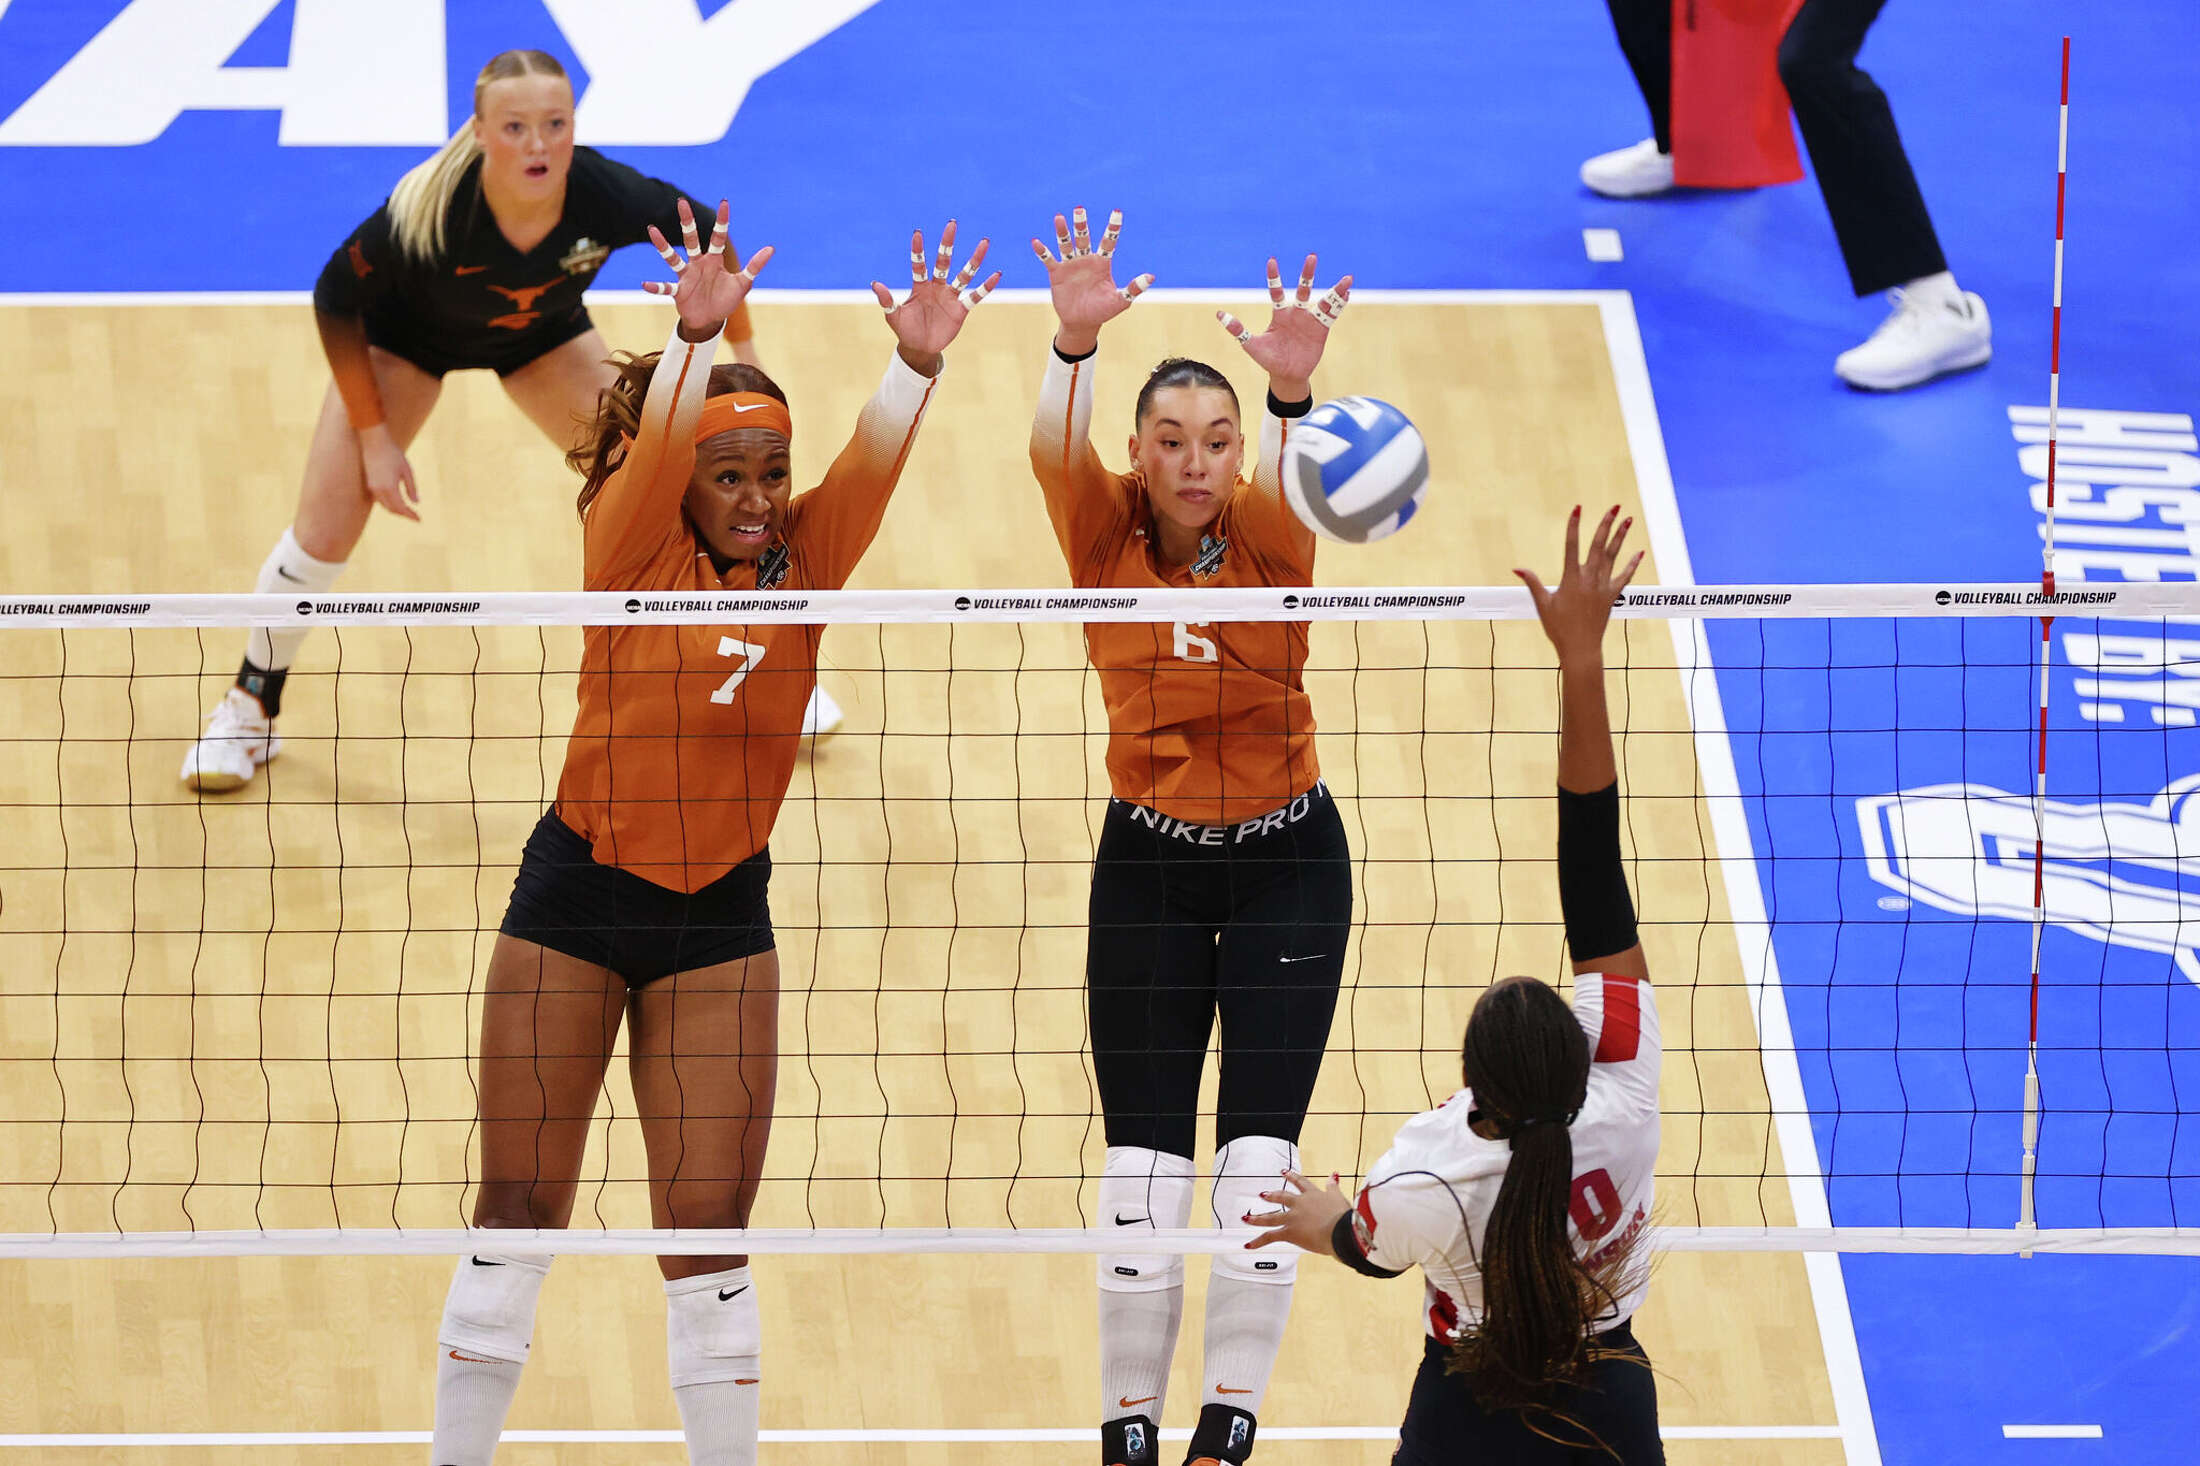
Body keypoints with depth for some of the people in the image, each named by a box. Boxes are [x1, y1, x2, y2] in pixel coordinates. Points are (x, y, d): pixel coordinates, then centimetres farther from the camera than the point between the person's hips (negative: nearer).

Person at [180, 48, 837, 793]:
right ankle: (251, 708, 18)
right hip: (405, 334, -2)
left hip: (542, 334, 2)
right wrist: (374, 436, -20)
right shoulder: (428, 211, -42)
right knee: (323, 535, -7)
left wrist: (746, 357, -10)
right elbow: (336, 302, -24)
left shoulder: (604, 194, -37)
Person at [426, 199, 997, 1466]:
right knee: (518, 1210, 5)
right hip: (578, 897, -2)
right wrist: (699, 333, -46)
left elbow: (870, 466, -17)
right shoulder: (633, 553, -9)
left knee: (711, 1229, 3)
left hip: (721, 917, 2)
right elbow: (655, 444, -28)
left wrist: (917, 364, -36)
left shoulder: (802, 563, -1)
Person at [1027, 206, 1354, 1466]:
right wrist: (1076, 337, -49)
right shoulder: (1104, 536, -7)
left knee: (1259, 1160, -5)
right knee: (1142, 1172, -3)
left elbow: (1289, 479, -33)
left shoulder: (1267, 538, -10)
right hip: (1149, 862, 1)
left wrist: (1294, 390, -56)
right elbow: (1054, 450, -29)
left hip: (1288, 863, -1)